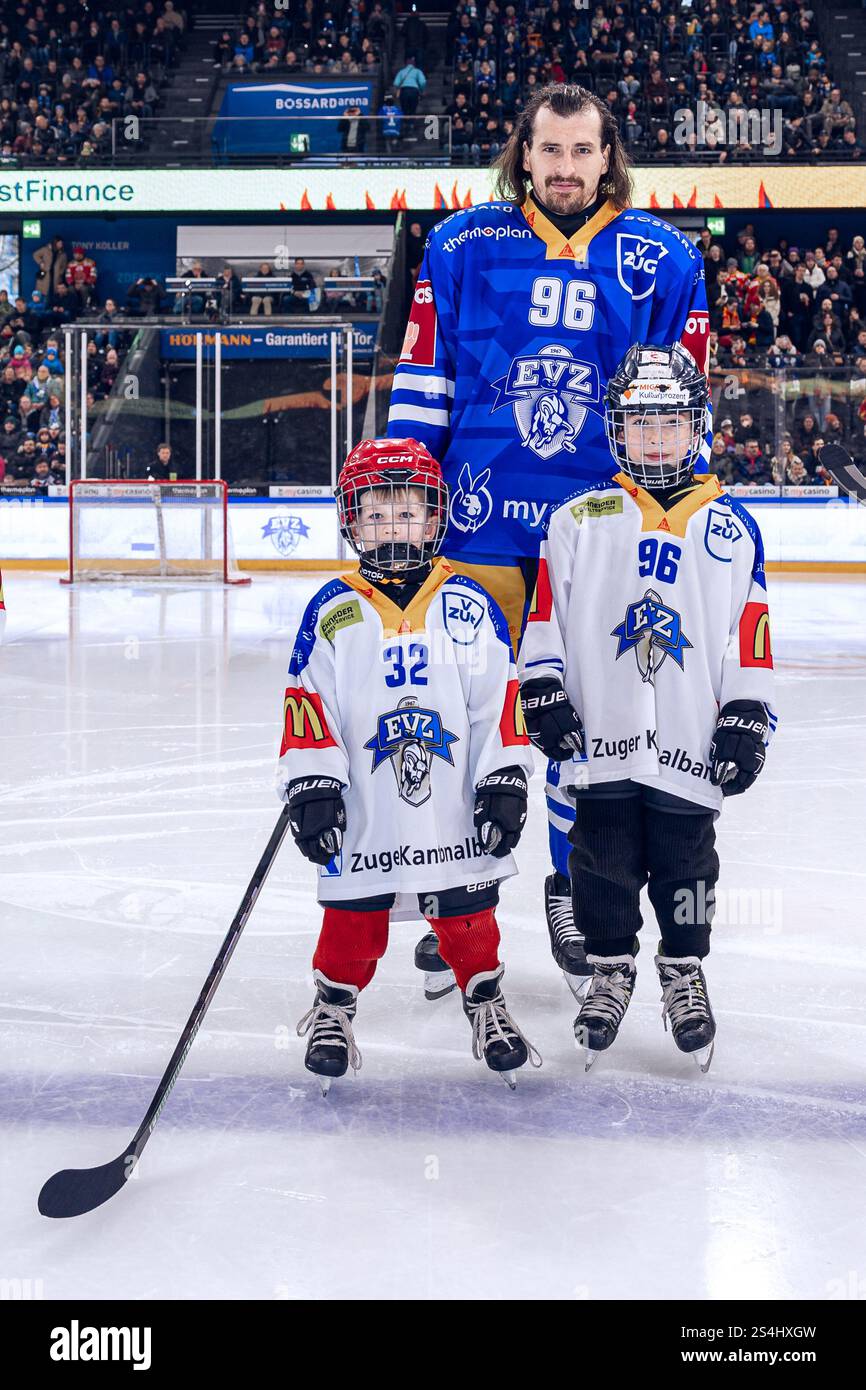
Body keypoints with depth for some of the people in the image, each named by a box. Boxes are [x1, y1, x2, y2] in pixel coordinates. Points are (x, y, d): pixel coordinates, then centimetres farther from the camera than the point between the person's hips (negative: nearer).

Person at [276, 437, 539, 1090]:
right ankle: (331, 1010, 27)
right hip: (362, 817, 0)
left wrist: (506, 784, -3)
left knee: (468, 914, 9)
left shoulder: (468, 607, -1)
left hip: (456, 810, 0)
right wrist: (312, 790, -7)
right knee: (354, 918, 7)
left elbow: (501, 702, 1)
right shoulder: (333, 613, -1)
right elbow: (308, 708, -1)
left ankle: (487, 1005, 30)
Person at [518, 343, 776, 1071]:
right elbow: (544, 615, 5)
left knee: (685, 864, 7)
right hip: (602, 740, 0)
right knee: (604, 862, 8)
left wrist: (746, 724, 1)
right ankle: (611, 971, 27)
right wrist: (543, 690, -2)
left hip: (690, 745, 0)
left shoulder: (730, 529, 4)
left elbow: (750, 637, 4)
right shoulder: (579, 519, 3)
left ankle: (685, 973, 28)